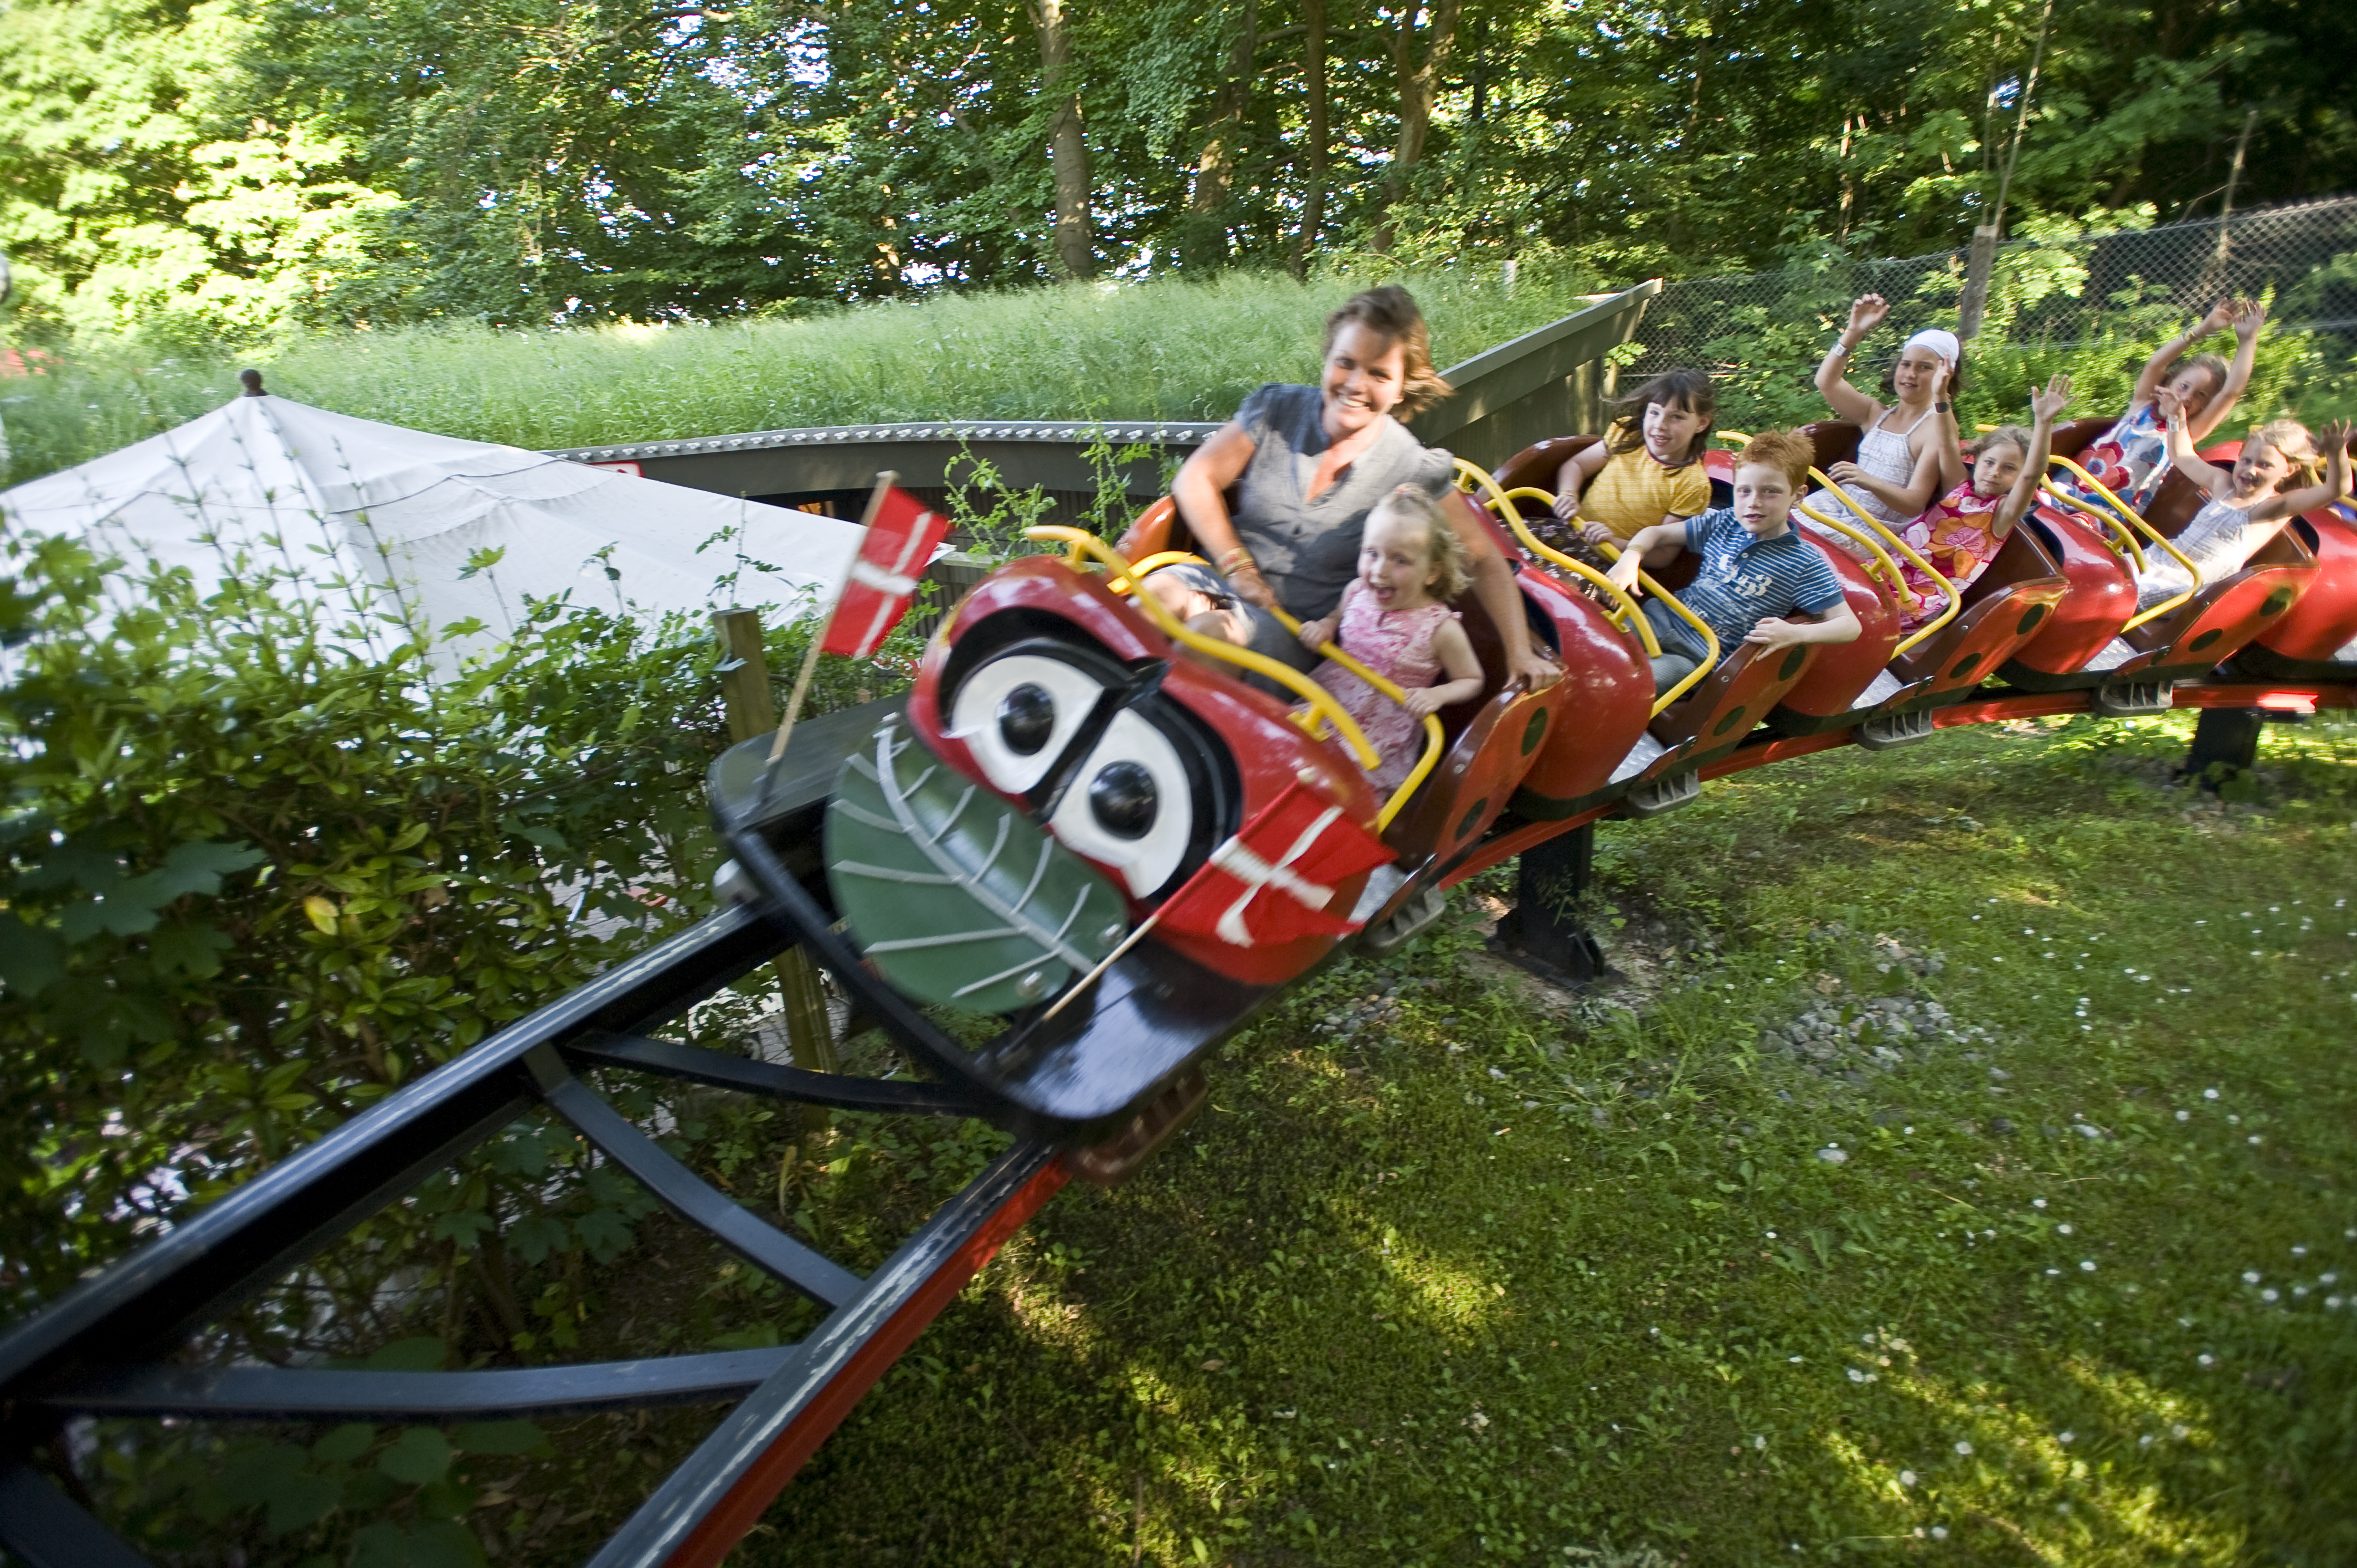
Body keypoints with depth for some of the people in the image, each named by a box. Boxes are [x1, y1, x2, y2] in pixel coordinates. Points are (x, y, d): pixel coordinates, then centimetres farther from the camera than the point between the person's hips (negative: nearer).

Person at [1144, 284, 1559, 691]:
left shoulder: (1415, 472, -7)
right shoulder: (1276, 409, -3)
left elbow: (1484, 562, -3)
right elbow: (1195, 480, 0)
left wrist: (1520, 650, -14)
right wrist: (1239, 567, -10)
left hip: (1296, 631, -2)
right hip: (1222, 578, 2)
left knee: (1213, 630, -33)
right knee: (1158, 592, -32)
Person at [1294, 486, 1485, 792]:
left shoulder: (1440, 628, -18)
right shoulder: (1357, 593, -5)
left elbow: (1472, 681, -4)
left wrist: (1437, 695, -23)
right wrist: (1324, 627, -3)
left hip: (1381, 738, -5)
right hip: (1325, 702, 5)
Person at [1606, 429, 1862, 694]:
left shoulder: (1804, 564, -5)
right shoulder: (1724, 524, 8)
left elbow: (1850, 625, -6)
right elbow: (1657, 533, 15)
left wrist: (1794, 633, -24)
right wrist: (1629, 559, -7)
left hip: (1699, 660, -5)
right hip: (1662, 620, 5)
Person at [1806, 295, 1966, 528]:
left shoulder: (1936, 426, -5)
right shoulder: (1877, 414, 14)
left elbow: (1914, 505, -14)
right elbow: (1827, 381, 2)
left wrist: (1869, 482, -32)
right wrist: (1854, 332, -7)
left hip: (1879, 527, -6)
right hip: (1838, 504, 6)